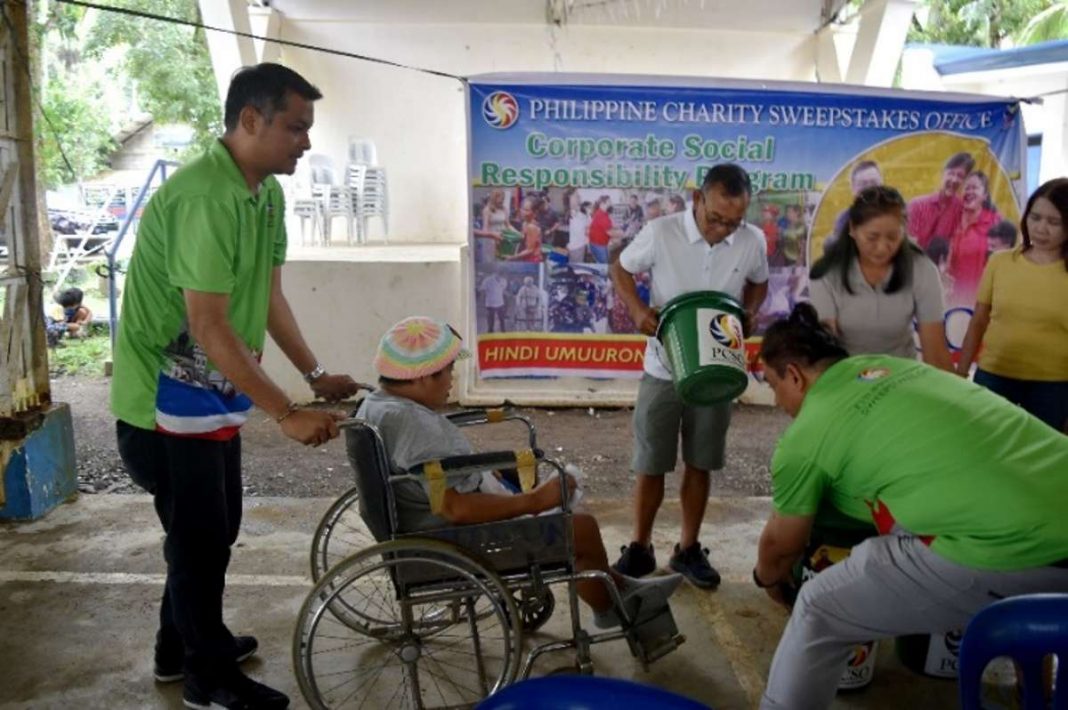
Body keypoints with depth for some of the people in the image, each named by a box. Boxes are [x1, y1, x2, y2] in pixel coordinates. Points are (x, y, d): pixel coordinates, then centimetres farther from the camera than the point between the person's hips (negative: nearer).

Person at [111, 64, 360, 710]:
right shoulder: (203, 198, -26)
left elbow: (269, 296, 9)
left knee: (215, 528, 20)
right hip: (169, 397, -9)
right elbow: (208, 328, -29)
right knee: (201, 536, 5)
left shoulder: (267, 192, 3)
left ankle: (183, 645, 41)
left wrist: (316, 376, 6)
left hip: (214, 393, 9)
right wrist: (288, 414, -30)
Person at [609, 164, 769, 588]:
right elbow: (620, 268, 0)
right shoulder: (660, 233, -15)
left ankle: (688, 549, 27)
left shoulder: (753, 241, -8)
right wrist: (636, 309, -15)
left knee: (700, 464, 11)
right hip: (663, 370, -2)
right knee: (649, 465, 6)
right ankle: (639, 548, 23)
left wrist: (748, 314, -8)